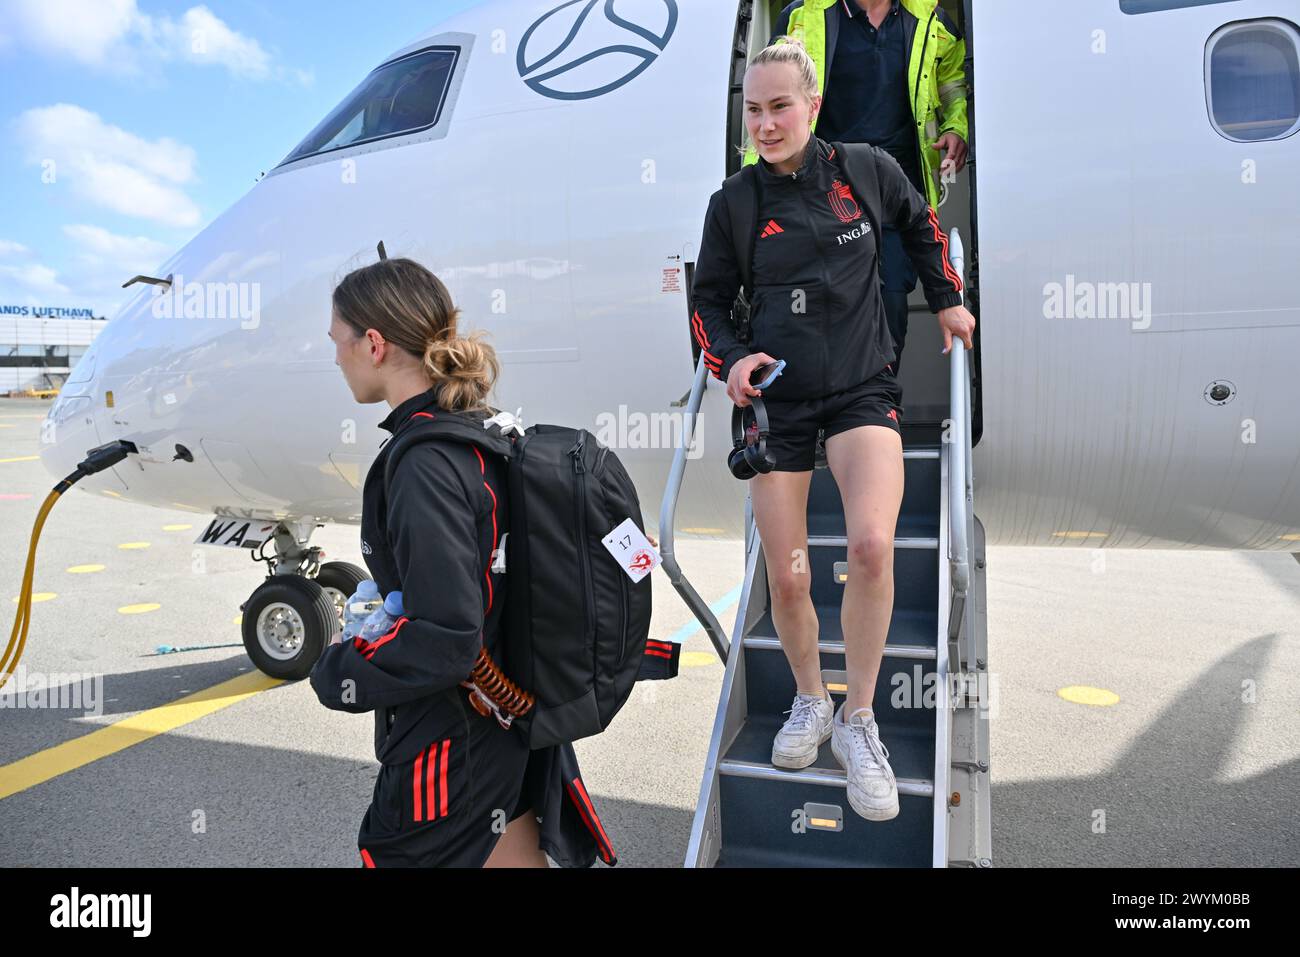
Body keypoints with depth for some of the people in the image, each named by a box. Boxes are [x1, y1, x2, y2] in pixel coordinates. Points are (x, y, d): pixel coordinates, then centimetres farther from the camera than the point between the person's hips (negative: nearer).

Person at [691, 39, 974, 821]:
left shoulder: (867, 169, 1)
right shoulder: (733, 204, 0)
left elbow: (920, 222, 21)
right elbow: (709, 299, 8)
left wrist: (948, 300, 23)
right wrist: (729, 361, -9)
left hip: (862, 389, -1)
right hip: (778, 397, 1)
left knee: (872, 544, -27)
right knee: (787, 581, -1)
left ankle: (859, 720, -5)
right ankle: (811, 699, 30)